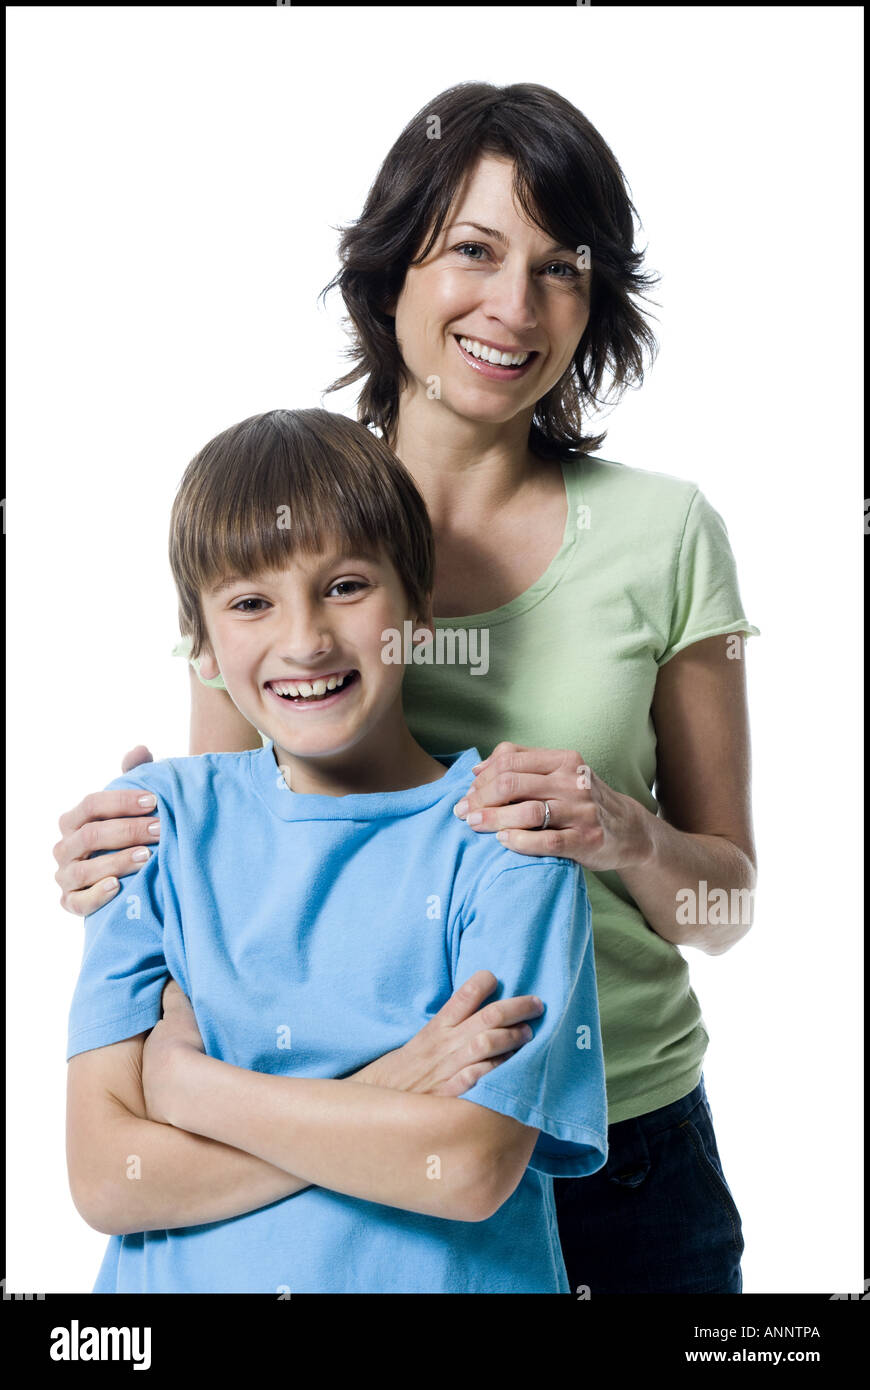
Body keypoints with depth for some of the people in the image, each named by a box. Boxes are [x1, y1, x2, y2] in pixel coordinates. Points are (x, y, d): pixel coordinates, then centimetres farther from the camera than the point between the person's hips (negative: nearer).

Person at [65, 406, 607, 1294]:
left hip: (452, 1281, 0)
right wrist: (395, 1101, -13)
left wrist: (188, 1082, -9)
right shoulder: (161, 819, 1)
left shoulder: (503, 829, -4)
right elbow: (105, 1178, -5)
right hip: (186, 1281, 1)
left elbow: (474, 1167, -13)